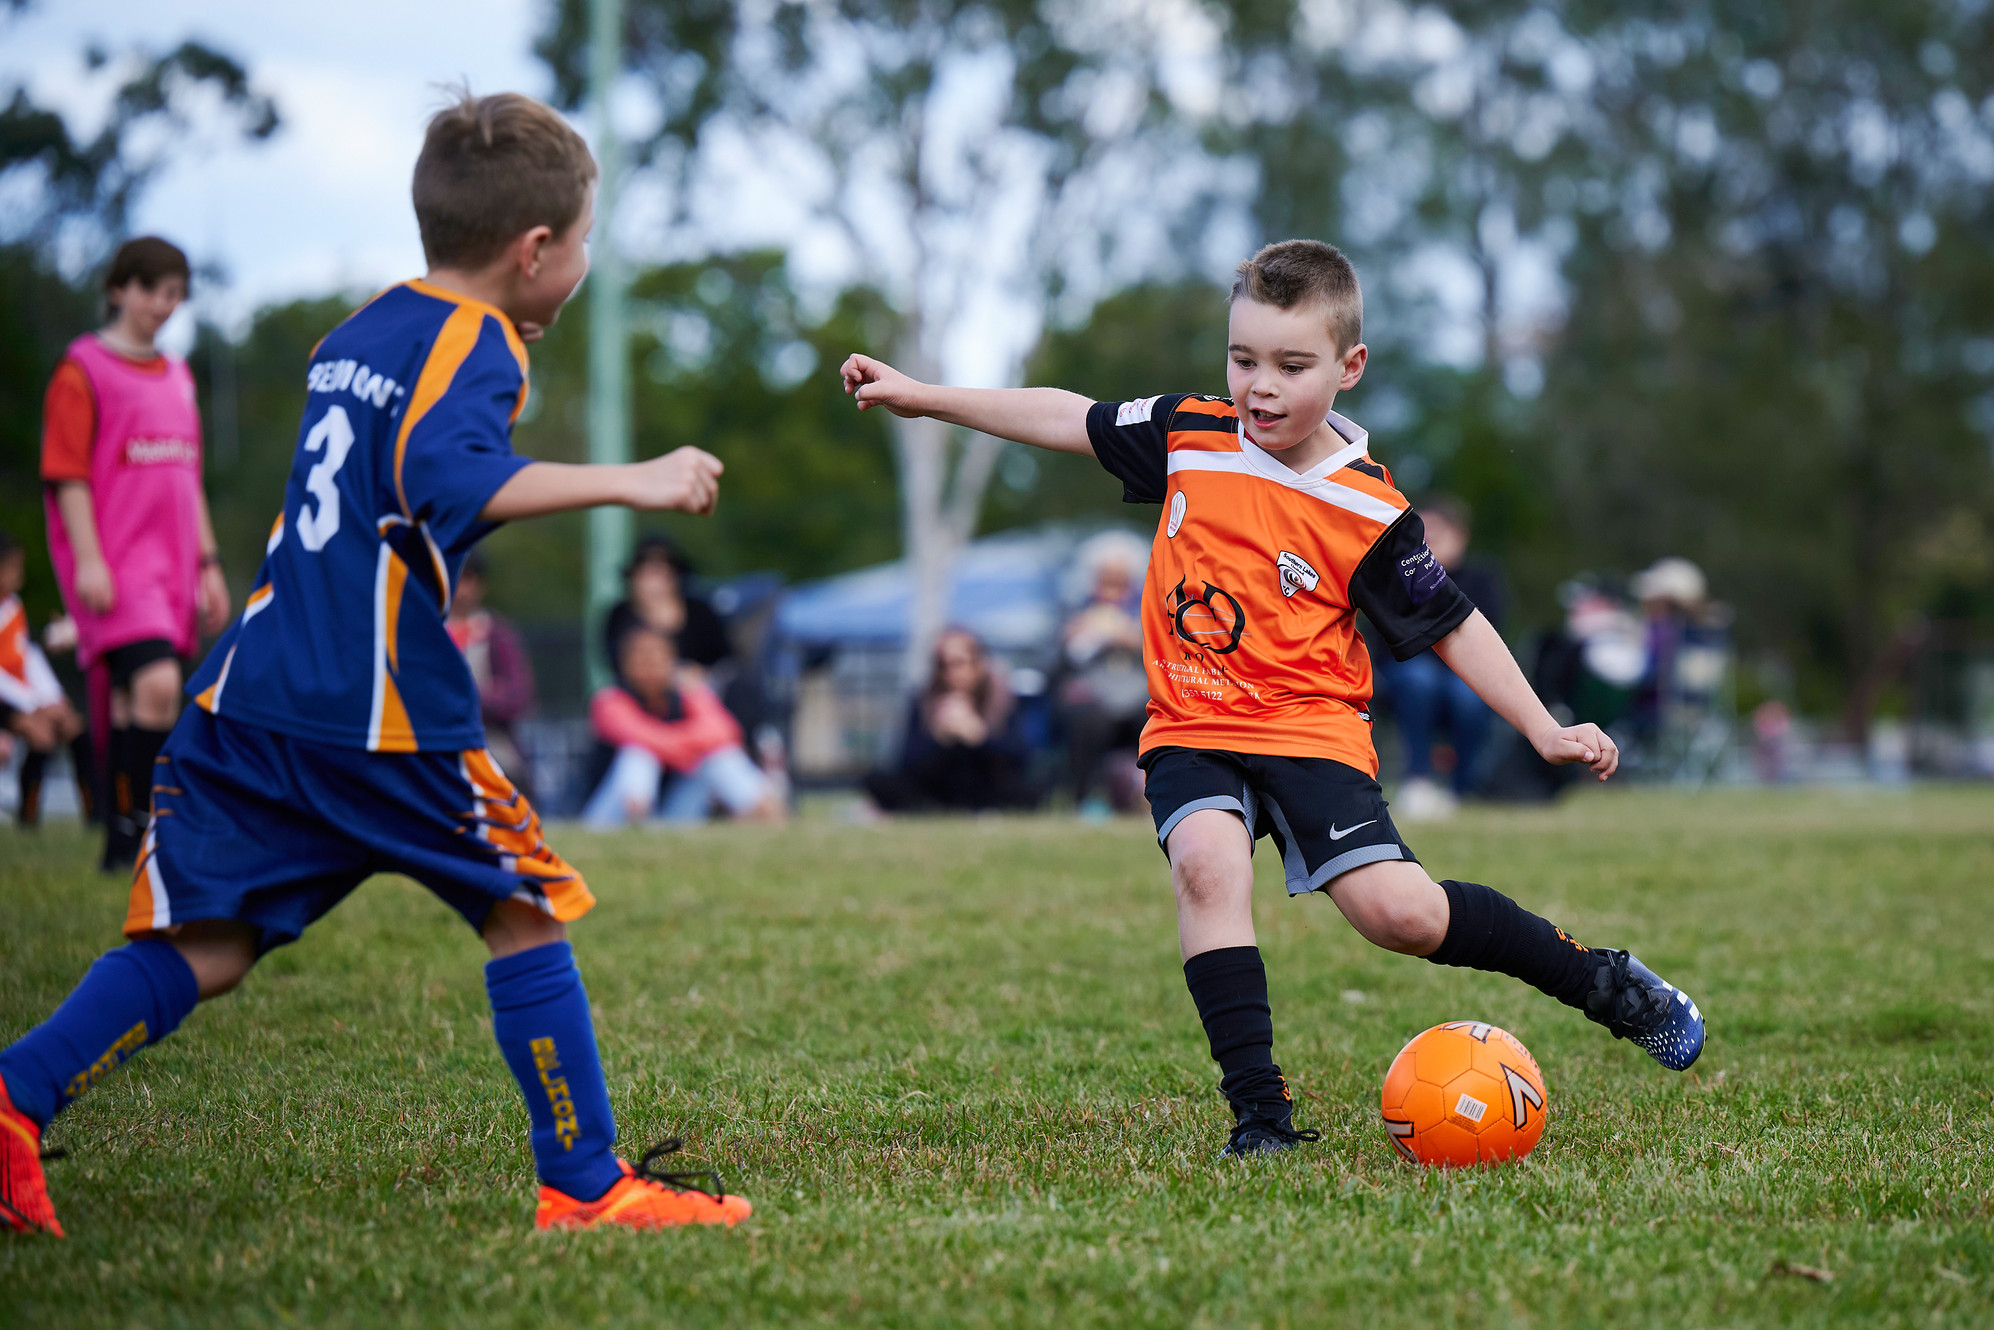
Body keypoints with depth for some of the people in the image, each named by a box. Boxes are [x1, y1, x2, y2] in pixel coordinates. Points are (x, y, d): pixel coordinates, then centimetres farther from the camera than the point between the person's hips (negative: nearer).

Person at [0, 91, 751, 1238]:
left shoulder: (361, 330, 20)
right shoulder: (477, 346, -6)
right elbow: (447, 479, -25)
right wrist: (628, 484, -26)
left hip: (253, 689, 7)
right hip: (387, 712, -7)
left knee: (208, 945, 6)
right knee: (525, 913, 6)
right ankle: (587, 1186, 8)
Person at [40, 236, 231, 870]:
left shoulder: (176, 376, 19)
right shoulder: (82, 371, -3)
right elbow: (68, 474, -8)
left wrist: (208, 563, 22)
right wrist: (87, 561, -15)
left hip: (169, 566, 7)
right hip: (115, 562, -7)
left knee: (132, 706, 9)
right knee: (156, 685, -21)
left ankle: (125, 842, 13)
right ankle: (127, 836, -17)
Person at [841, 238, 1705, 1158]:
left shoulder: (1368, 512, -10)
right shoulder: (1190, 436, -1)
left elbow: (1450, 625, -1)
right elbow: (1070, 421, 12)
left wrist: (1545, 732, -5)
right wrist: (921, 396, 13)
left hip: (1311, 728, -3)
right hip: (1191, 729, 3)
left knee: (1398, 913, -15)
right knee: (1206, 861, -27)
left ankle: (1591, 977, 11)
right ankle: (1259, 1110, -24)